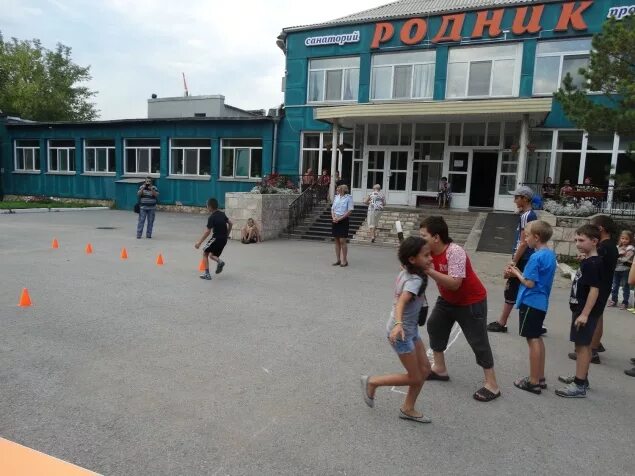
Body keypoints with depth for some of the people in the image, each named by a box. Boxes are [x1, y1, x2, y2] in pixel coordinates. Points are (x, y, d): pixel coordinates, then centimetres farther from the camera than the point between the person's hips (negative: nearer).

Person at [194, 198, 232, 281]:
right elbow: (230, 223, 15)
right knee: (212, 255, 21)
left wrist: (199, 242, -13)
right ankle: (219, 261, -11)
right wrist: (227, 235, 24)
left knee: (205, 253, 10)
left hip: (216, 238, -7)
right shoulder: (222, 214, 7)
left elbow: (207, 232, -17)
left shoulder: (212, 217, -15)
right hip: (224, 239, 7)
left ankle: (207, 274, 4)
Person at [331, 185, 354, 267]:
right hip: (335, 221, 6)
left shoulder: (348, 197, -5)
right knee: (337, 241, 8)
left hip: (343, 221, -6)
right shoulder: (336, 197, 12)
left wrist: (340, 218, -16)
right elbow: (332, 208, 14)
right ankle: (338, 259, 15)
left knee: (342, 241, -7)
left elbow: (350, 211, -11)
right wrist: (333, 217, -4)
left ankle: (344, 260, 2)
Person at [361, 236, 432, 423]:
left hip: (410, 329, 9)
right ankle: (372, 382, 17)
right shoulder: (415, 281, -25)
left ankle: (408, 409, 26)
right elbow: (401, 302, -40)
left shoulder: (405, 273, 0)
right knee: (414, 378, 4)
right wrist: (398, 324, -55)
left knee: (425, 369, 13)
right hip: (401, 332, -9)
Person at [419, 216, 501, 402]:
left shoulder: (455, 252, -33)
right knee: (434, 326, 14)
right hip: (448, 299, 8)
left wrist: (429, 271, -42)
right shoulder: (429, 251, -10)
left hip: (471, 302, -8)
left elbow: (454, 283, -38)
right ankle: (440, 369, 30)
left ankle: (492, 385, 7)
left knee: (478, 341, -4)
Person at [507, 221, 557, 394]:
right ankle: (540, 378, 25)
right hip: (541, 302, 9)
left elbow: (529, 283, -19)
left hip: (531, 302, -9)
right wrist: (520, 272, 7)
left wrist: (517, 273, -3)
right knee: (537, 338, 16)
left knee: (533, 340, -2)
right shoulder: (550, 254, 9)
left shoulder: (536, 257, -19)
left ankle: (534, 381, 6)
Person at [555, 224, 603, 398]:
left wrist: (585, 314, -24)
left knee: (582, 345, -5)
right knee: (583, 345, 17)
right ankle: (581, 377, 29)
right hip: (581, 309, 10)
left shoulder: (593, 263, -19)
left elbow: (594, 289, -23)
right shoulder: (587, 261, 11)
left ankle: (580, 386, 0)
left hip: (586, 311, -10)